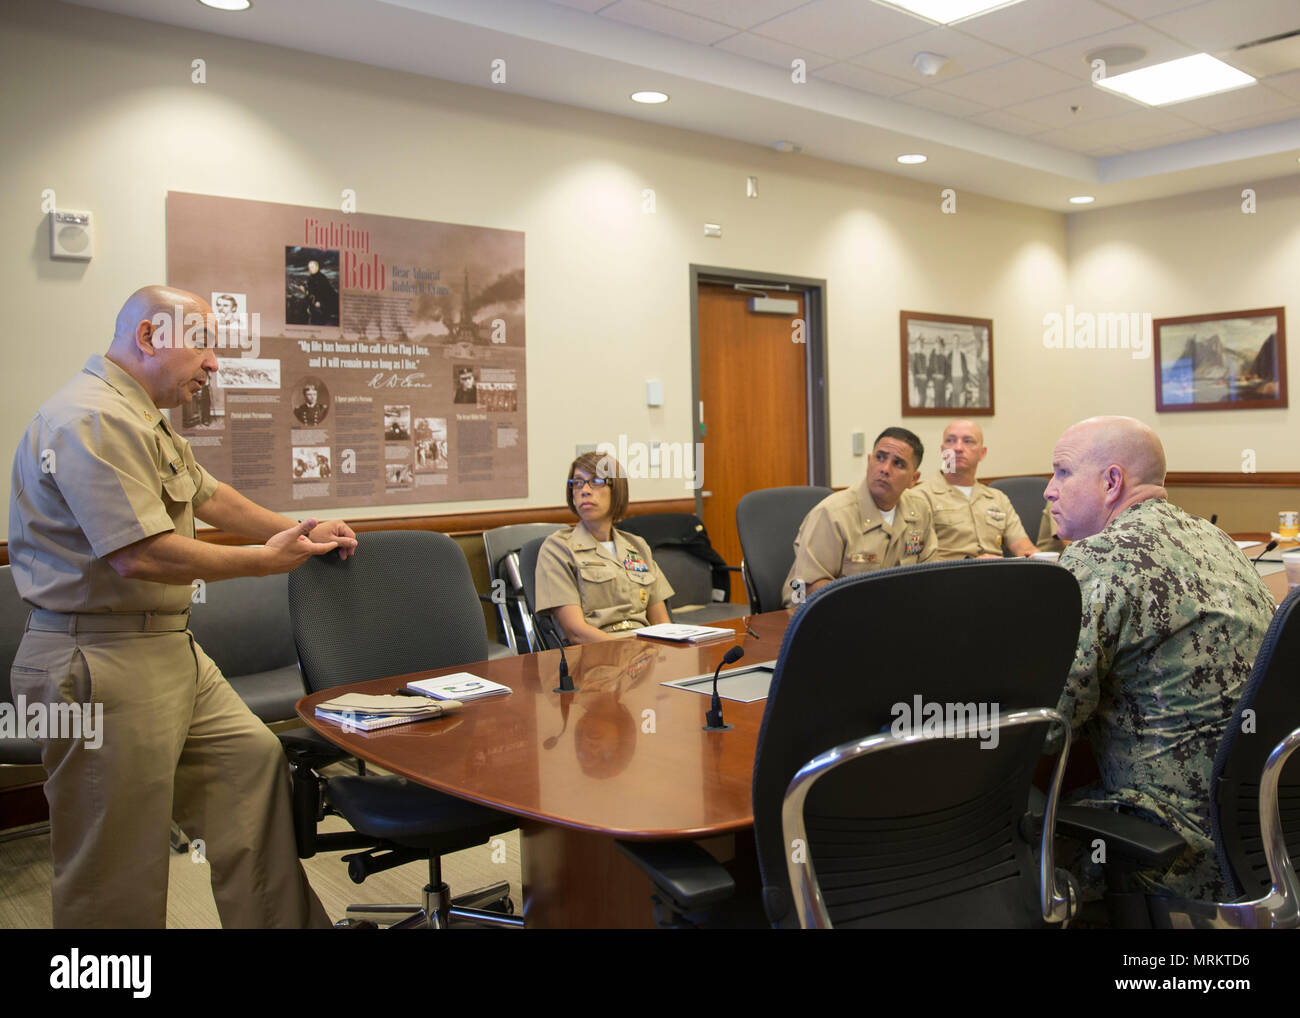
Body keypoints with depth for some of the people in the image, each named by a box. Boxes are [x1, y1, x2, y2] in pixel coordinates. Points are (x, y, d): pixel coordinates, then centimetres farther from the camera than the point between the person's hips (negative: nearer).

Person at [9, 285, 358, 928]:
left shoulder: (142, 417, 17)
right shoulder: (94, 417, -18)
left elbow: (208, 495, 29)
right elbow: (142, 555, -26)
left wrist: (300, 532, 27)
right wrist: (265, 560, -14)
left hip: (172, 652, 11)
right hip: (103, 662, -11)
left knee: (252, 758, 14)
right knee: (118, 873, -1)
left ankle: (280, 921, 25)